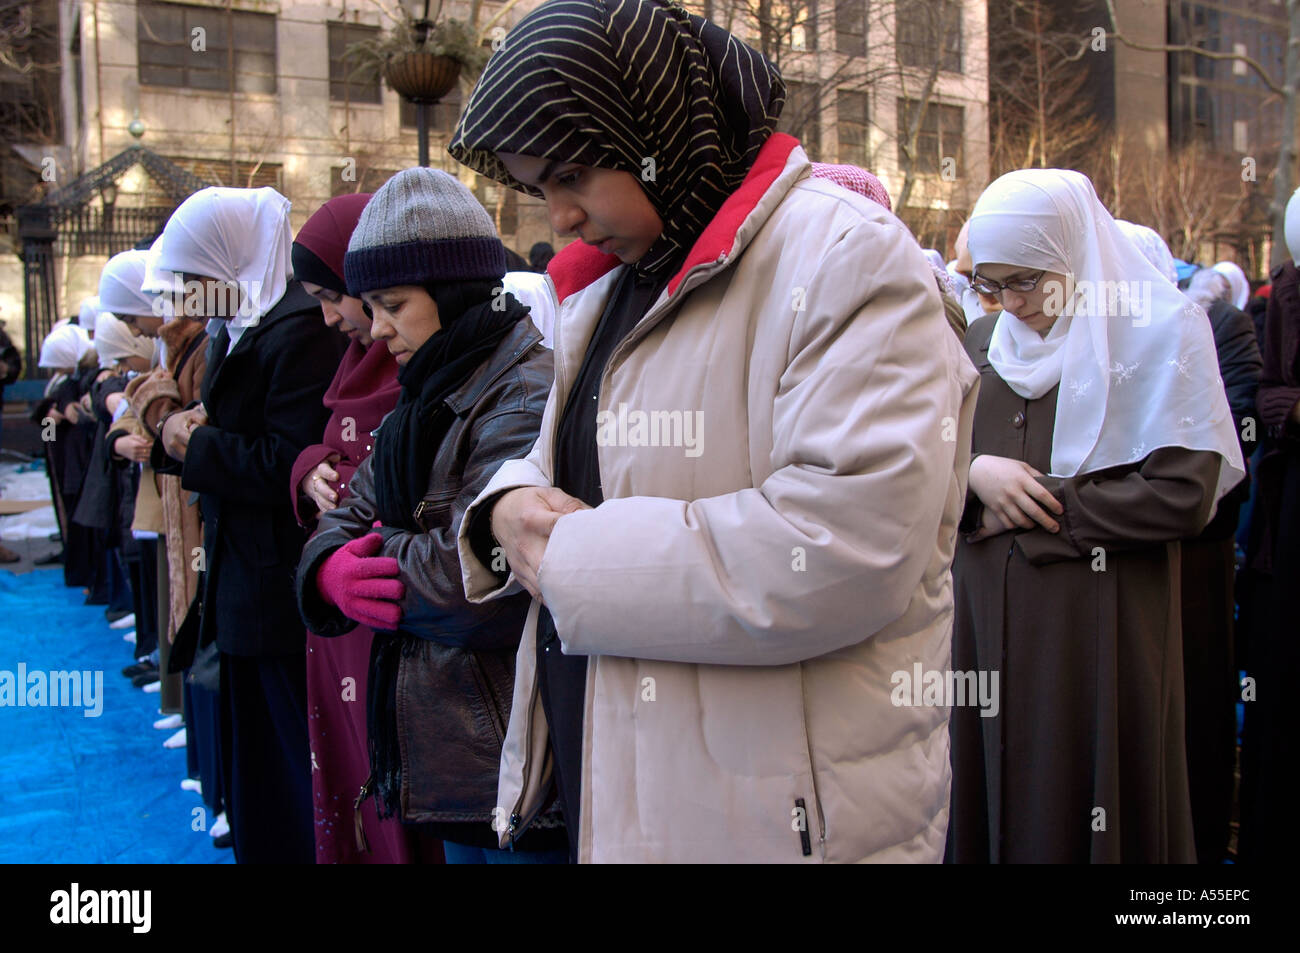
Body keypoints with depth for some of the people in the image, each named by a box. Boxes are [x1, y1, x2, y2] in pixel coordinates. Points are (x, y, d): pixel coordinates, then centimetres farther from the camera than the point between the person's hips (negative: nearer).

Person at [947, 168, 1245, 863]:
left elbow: (1184, 495, -15)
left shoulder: (1163, 331, -6)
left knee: (1081, 803, 3)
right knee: (992, 795, 10)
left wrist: (1030, 505, -12)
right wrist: (973, 473, -10)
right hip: (987, 621, 5)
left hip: (1096, 623, -4)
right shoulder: (984, 341, 10)